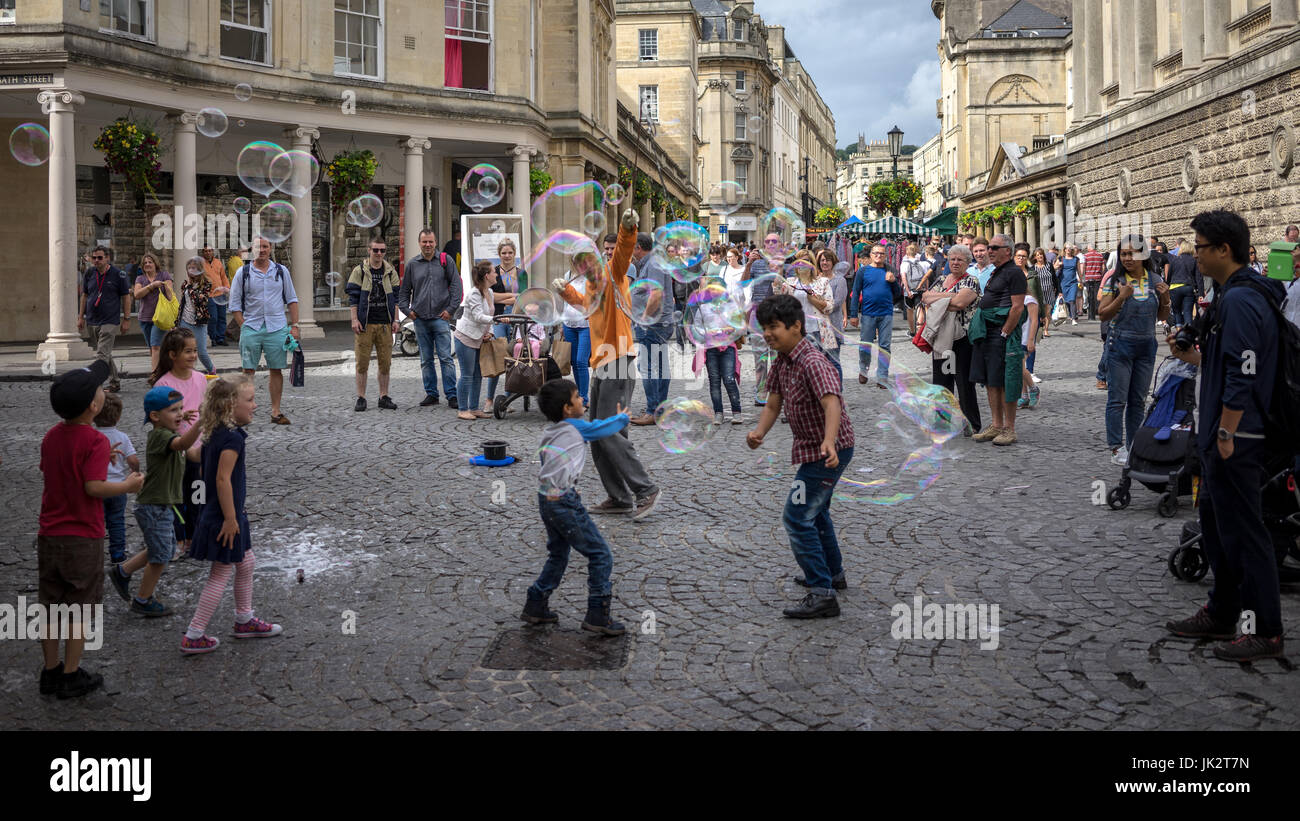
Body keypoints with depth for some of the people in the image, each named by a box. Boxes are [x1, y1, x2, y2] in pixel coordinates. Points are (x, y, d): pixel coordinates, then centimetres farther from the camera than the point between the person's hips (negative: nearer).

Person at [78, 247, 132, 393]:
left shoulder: (118, 275, -5)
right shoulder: (89, 274, 7)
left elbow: (126, 297, -1)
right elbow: (84, 296, 16)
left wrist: (126, 319, -3)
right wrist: (80, 317, 12)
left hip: (110, 322, -5)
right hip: (92, 321, 5)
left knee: (102, 355, -12)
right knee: (106, 354, 13)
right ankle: (116, 382, 24)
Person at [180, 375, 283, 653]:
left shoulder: (215, 433, 4)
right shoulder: (232, 438, -24)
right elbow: (223, 479, -27)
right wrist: (230, 518, -23)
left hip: (216, 514, 10)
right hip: (224, 518, -10)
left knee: (246, 564, 22)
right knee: (220, 575, 0)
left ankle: (244, 620, 36)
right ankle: (193, 636, 6)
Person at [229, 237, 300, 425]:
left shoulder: (281, 271, 9)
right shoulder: (243, 273, 4)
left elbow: (291, 300, 12)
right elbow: (235, 305, 5)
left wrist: (294, 325, 5)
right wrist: (244, 327, -4)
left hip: (277, 328, 1)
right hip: (251, 328, -1)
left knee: (276, 370, 3)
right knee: (248, 371, -1)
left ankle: (275, 412, 10)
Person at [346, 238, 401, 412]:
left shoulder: (390, 272, 11)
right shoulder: (359, 271, 3)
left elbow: (395, 298, 13)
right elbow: (353, 298, 1)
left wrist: (395, 320, 5)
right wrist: (354, 320, -8)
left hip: (385, 324, 3)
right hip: (365, 324, -2)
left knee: (385, 363, 4)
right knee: (362, 363, -1)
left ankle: (384, 397, 12)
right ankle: (361, 398, 4)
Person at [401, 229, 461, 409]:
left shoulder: (445, 260, 4)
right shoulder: (412, 264, 11)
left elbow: (456, 284, 3)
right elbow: (404, 291, 18)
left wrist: (450, 308, -4)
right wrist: (407, 310, 5)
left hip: (440, 318, -3)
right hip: (420, 319, 3)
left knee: (446, 358, -7)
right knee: (426, 360, 7)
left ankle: (451, 395, -6)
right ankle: (431, 394, 15)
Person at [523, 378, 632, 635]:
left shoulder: (549, 431, 12)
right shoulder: (576, 427, -7)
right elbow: (605, 428, 6)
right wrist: (622, 417, 23)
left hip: (546, 499, 8)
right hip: (565, 502, -8)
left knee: (558, 555, 24)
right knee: (600, 555, 0)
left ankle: (535, 606, 28)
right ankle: (597, 615, 0)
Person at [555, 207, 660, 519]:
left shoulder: (613, 274, -6)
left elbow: (623, 252, -29)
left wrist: (628, 229, -46)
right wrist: (566, 291, 31)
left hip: (617, 366, -10)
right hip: (600, 368, 10)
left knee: (610, 434, -14)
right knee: (598, 438, 10)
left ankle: (645, 488, -6)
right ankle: (620, 497, 17)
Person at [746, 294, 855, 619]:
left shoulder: (813, 363, -27)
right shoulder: (782, 360, 2)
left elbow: (832, 403, -41)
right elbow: (774, 403, 4)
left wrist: (829, 441, -58)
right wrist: (759, 432, -16)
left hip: (827, 451, -10)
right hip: (810, 448, 10)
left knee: (797, 518, -13)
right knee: (815, 512, 27)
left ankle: (822, 594, -12)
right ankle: (833, 573, 45)